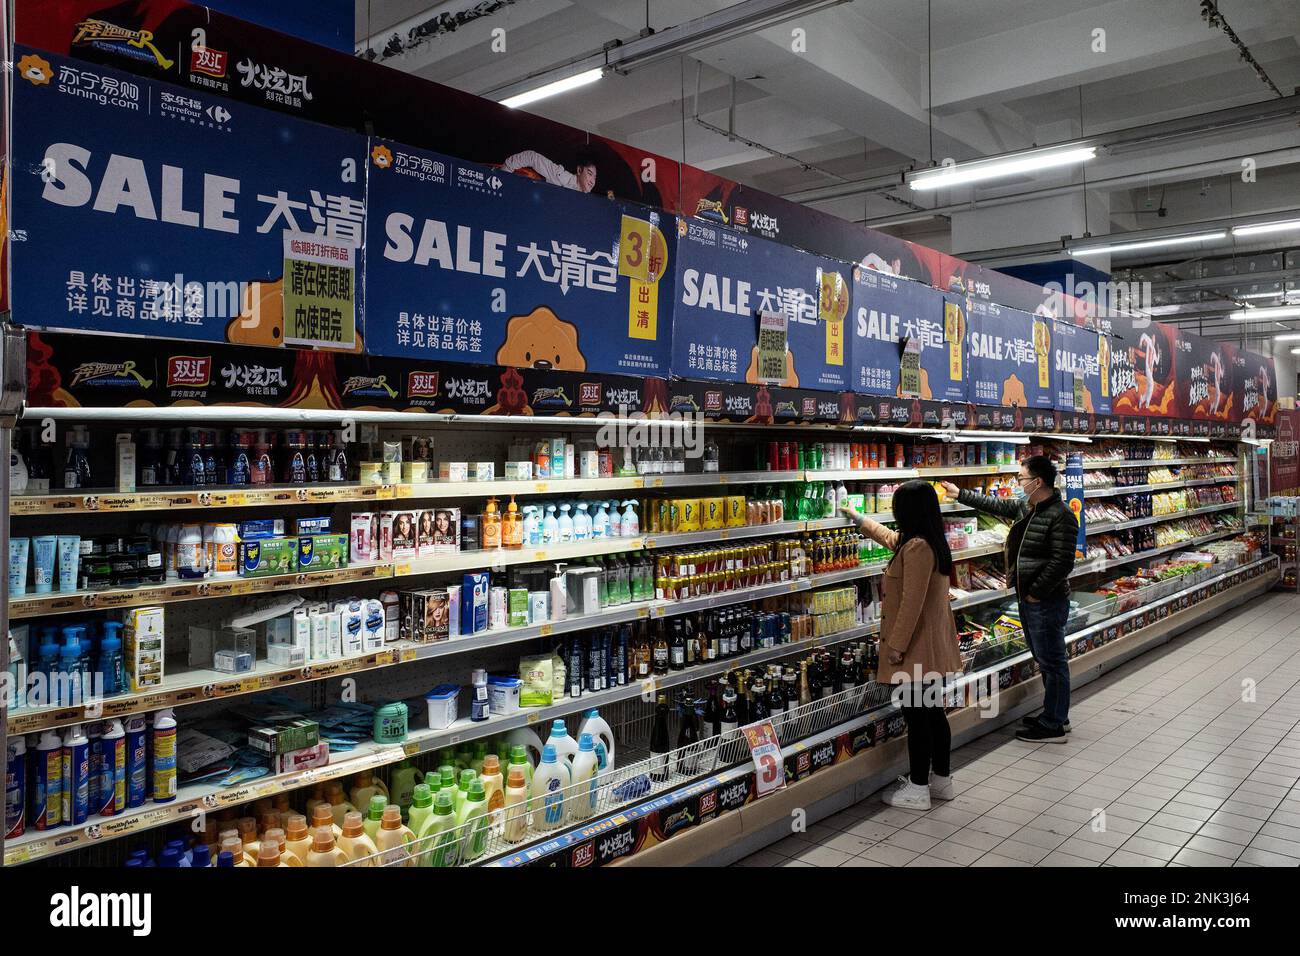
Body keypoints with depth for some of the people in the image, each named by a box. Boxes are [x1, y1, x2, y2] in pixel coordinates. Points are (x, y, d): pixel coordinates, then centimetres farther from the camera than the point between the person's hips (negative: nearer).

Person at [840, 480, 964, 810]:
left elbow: (912, 602, -24)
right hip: (932, 646, 10)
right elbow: (889, 537, 30)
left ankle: (918, 789, 9)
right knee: (934, 712, 17)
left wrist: (896, 644, -19)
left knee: (916, 716, -1)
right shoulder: (931, 542, 11)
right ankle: (941, 779, 28)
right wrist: (858, 518, 42)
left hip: (915, 647, -10)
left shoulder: (917, 547, -21)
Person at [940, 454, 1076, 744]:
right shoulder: (1025, 506, 9)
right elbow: (996, 505, 26)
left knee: (1052, 662, 0)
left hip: (1046, 602, -10)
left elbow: (1062, 563, -23)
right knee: (1045, 660, 19)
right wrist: (959, 494, 28)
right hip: (1028, 600, 10)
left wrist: (1035, 593, -17)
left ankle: (1053, 726, 9)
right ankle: (1056, 716, 31)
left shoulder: (1061, 516, -19)